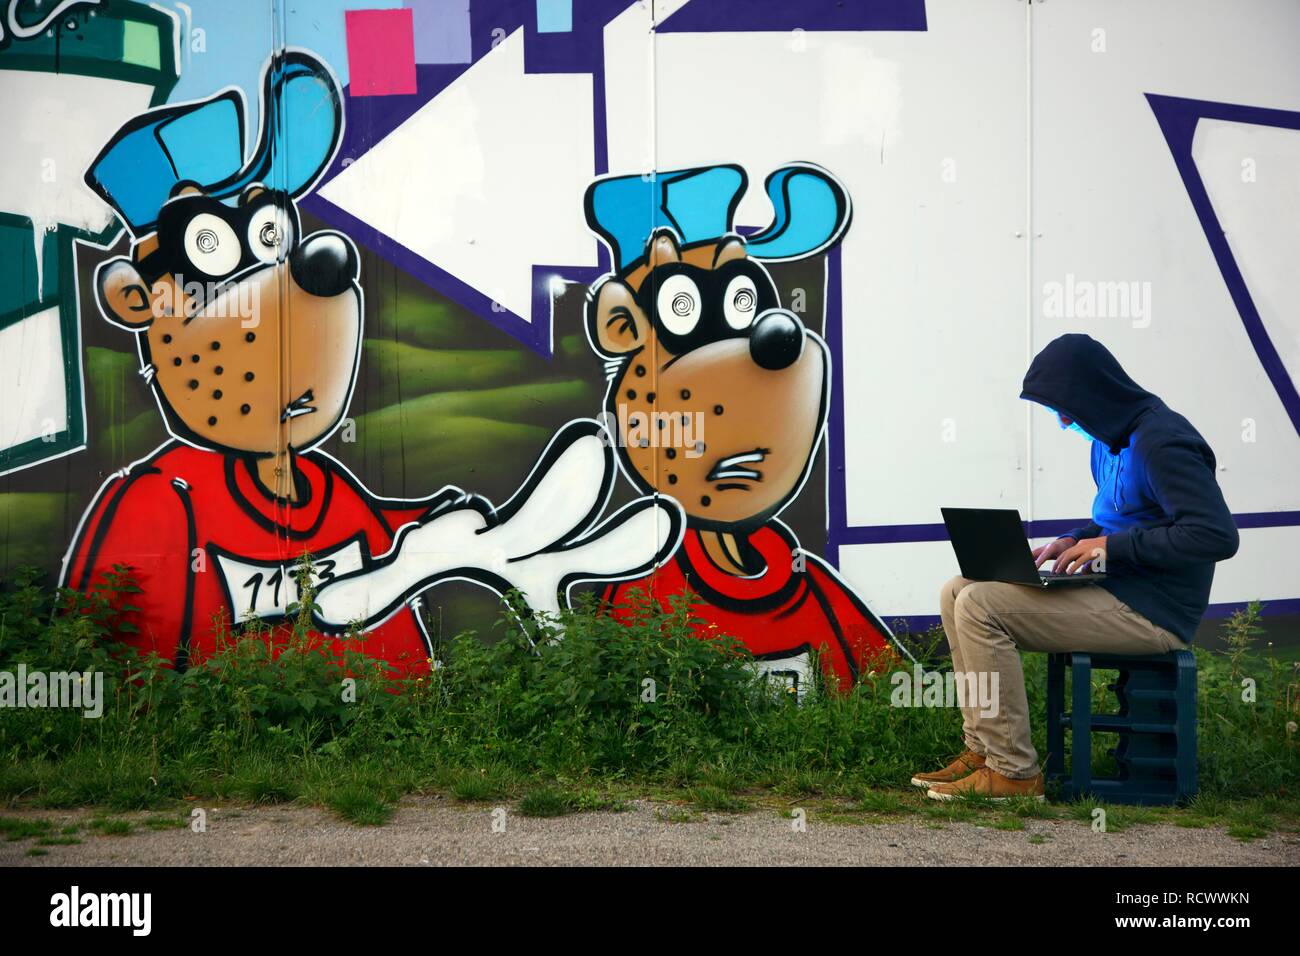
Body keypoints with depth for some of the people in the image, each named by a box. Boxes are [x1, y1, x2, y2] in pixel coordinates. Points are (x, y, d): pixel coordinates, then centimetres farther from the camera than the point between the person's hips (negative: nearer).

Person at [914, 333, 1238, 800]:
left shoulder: (1161, 442, -18)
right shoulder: (1109, 440, 12)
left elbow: (1217, 535, -25)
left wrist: (1112, 546, -19)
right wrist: (1076, 541, 5)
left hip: (1150, 613, -10)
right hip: (1115, 589, 10)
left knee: (980, 607, -21)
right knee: (957, 592, 5)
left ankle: (1012, 771, -13)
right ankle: (981, 750, 6)